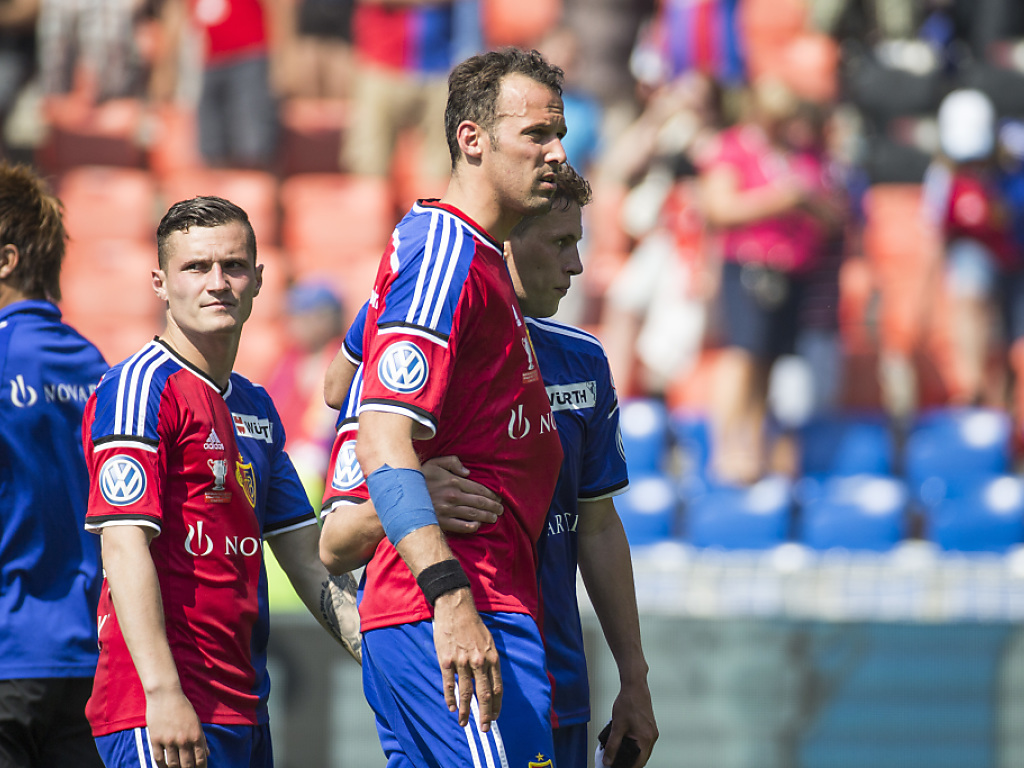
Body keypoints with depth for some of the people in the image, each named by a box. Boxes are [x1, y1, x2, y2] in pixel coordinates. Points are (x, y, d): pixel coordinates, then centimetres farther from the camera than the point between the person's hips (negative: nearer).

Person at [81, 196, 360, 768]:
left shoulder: (255, 406, 19)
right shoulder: (141, 389, -7)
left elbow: (306, 559, 22)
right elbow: (124, 547, -16)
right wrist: (162, 693, -24)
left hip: (243, 708, 8)